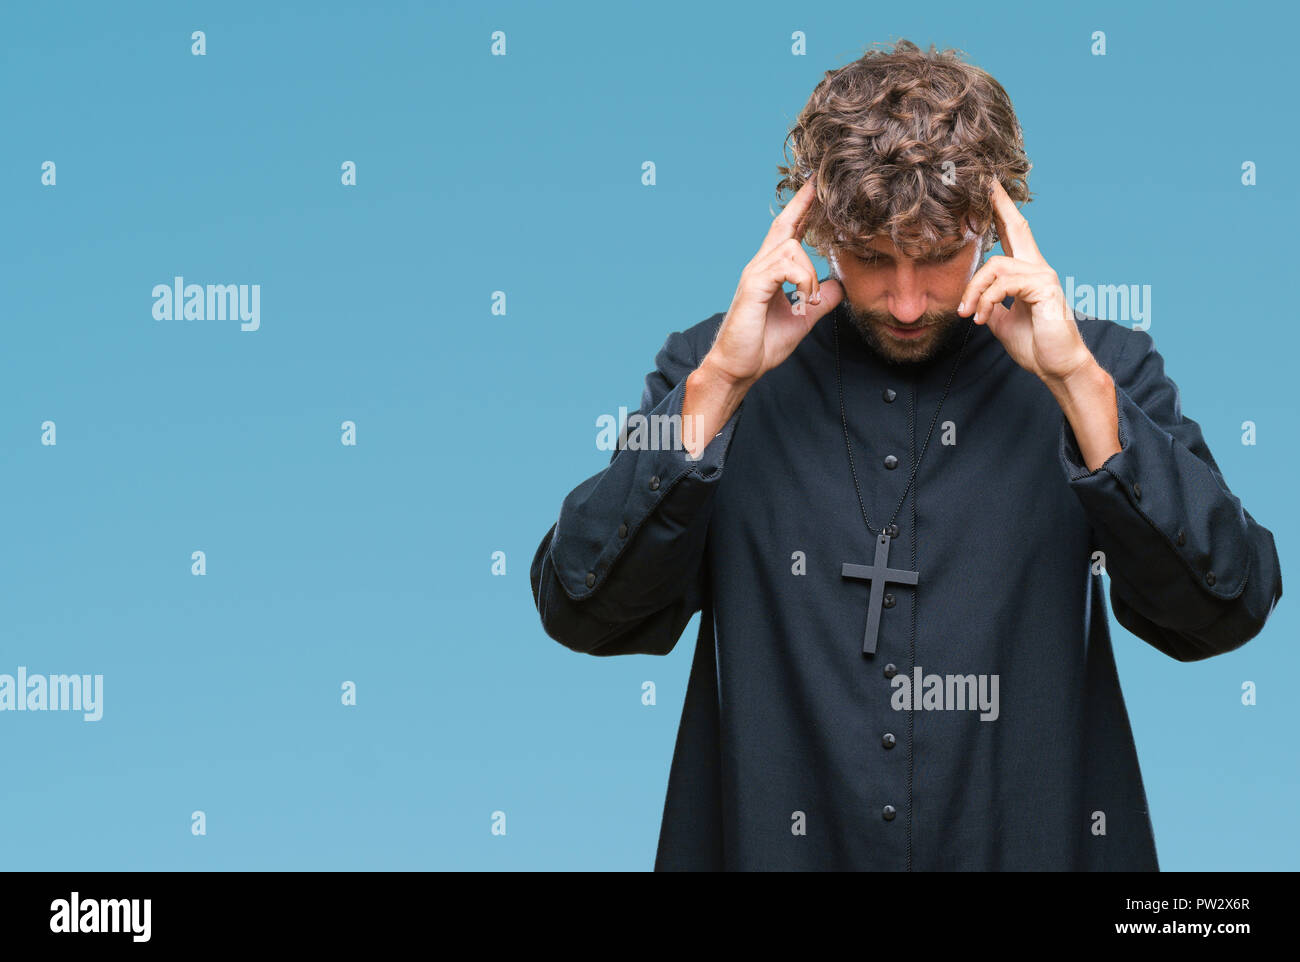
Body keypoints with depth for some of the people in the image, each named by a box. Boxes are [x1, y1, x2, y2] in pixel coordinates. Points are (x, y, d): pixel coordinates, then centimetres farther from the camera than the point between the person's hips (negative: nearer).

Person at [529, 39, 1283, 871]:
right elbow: (582, 614, -8)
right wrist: (718, 386, -15)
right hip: (769, 841, 0)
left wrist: (1079, 382, -17)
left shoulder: (1102, 371, 2)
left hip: (1031, 842, 0)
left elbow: (1221, 614, -9)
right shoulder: (714, 370, 2)